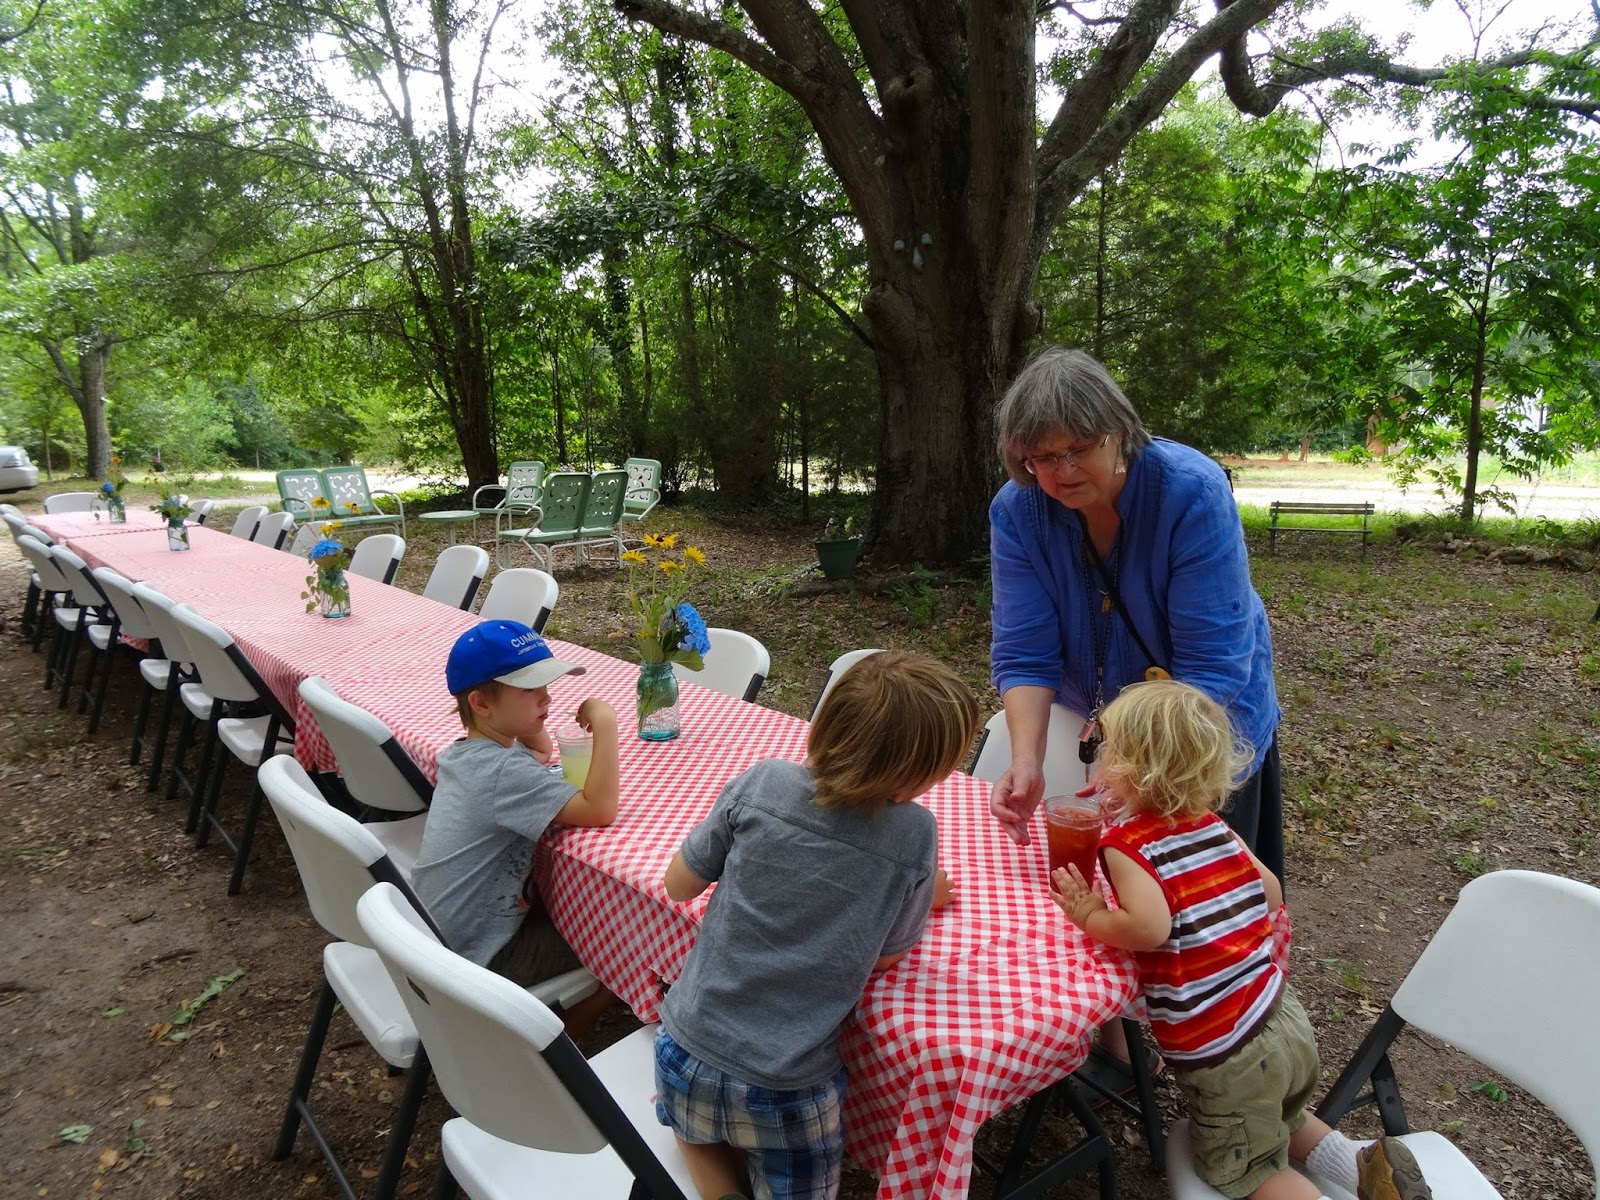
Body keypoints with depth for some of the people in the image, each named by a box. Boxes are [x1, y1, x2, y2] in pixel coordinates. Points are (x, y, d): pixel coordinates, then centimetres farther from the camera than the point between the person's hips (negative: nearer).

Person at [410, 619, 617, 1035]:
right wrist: (605, 724, -32)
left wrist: (528, 710, 0)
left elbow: (541, 753, 18)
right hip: (478, 959, -9)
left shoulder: (464, 750, 0)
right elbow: (599, 810, -37)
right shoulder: (504, 771, -29)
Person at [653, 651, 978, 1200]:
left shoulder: (763, 782, -13)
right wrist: (929, 895, 14)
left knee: (701, 1130, 34)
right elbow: (887, 956, -2)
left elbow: (678, 886, -1)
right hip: (784, 1092, -2)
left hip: (688, 1049, 2)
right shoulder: (913, 835, -17)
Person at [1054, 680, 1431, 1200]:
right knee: (1281, 1121, 34)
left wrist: (1090, 917, -15)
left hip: (1225, 1055, -7)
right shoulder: (1211, 825, 2)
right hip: (1287, 1019, 7)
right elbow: (1270, 894, 10)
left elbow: (1149, 927, -31)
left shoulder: (1125, 843, -18)